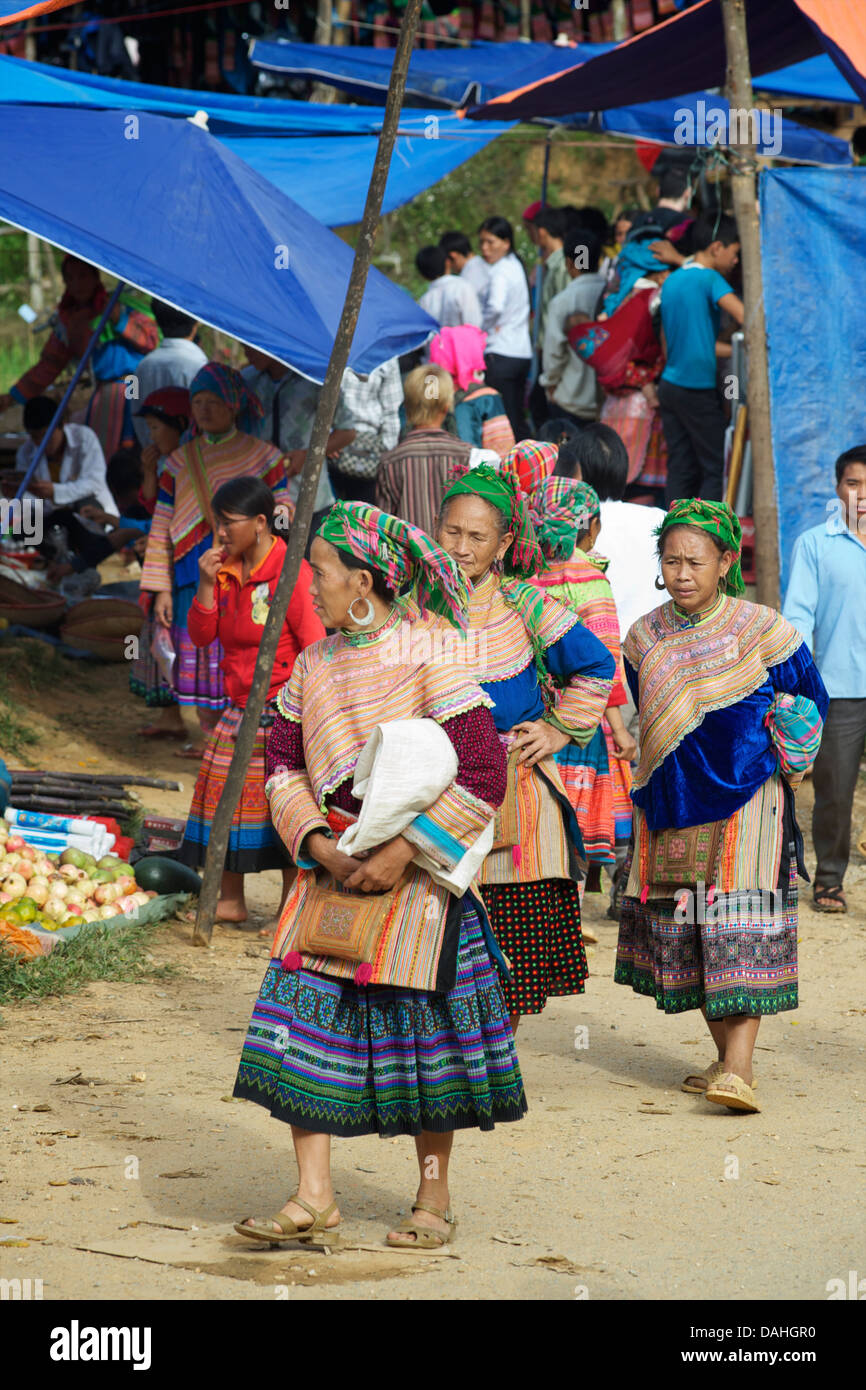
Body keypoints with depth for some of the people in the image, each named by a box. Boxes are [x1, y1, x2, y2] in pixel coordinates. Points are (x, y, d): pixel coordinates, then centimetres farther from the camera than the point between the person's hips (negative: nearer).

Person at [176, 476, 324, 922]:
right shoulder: (226, 570, 7)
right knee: (225, 798, 10)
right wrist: (207, 586, -8)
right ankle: (230, 901, 22)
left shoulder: (291, 573, -15)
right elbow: (201, 636, 7)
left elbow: (315, 646, -15)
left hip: (282, 712, -7)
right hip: (240, 709, 8)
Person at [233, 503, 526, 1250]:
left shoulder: (429, 659, -11)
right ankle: (314, 1197, -3)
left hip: (417, 871, -5)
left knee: (423, 1026, 3)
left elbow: (481, 776, -15)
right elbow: (283, 763, 10)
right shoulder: (314, 666, 7)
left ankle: (435, 1197, 16)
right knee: (307, 1006, -5)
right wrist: (318, 844, -8)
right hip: (334, 864, 5)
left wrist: (402, 852, -18)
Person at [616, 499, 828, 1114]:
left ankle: (740, 1069, -18)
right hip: (670, 805, 5)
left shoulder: (761, 630, -6)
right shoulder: (645, 637, 6)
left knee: (740, 929, -13)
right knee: (681, 926, 5)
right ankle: (727, 1057, 17)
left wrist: (782, 758, 6)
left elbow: (809, 700, 7)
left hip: (744, 803, -5)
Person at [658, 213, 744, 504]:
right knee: (716, 469, -2)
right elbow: (746, 317, -24)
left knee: (680, 469, 8)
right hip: (698, 390, -8)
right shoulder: (709, 279, -11)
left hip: (669, 384, 8)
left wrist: (737, 349, 20)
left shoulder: (671, 281, 14)